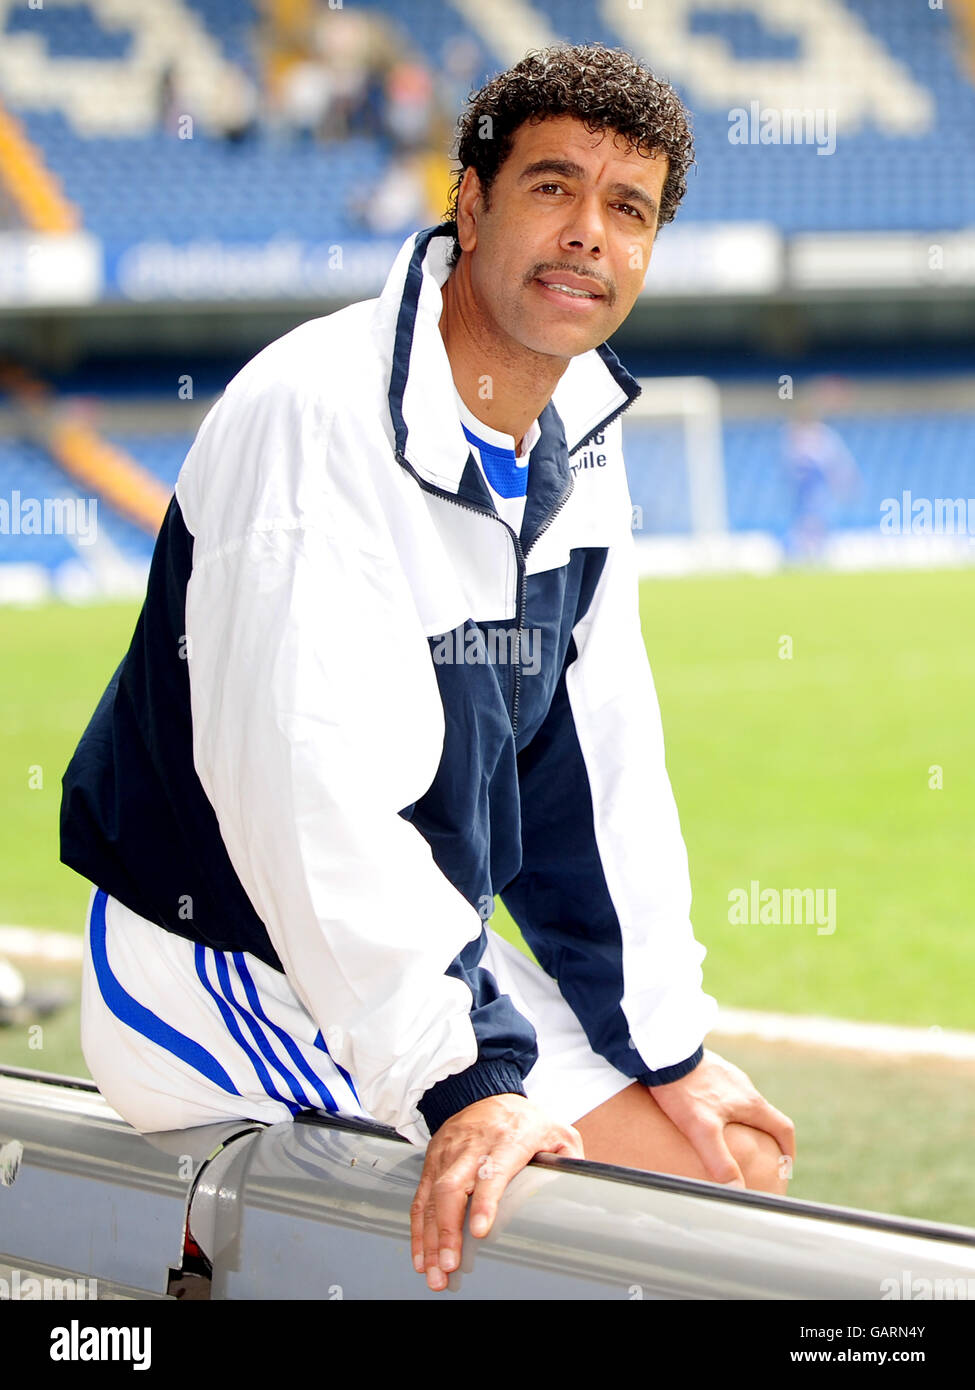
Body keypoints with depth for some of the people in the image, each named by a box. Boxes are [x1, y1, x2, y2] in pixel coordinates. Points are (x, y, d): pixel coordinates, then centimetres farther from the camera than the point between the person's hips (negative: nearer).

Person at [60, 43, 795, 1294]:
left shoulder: (578, 440, 4)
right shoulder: (316, 416, -25)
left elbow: (595, 759, 9)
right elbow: (306, 783, -33)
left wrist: (668, 1048, 6)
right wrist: (459, 1083, -38)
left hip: (429, 950, 9)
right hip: (228, 986, -9)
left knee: (746, 1157, 10)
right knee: (695, 1183, -15)